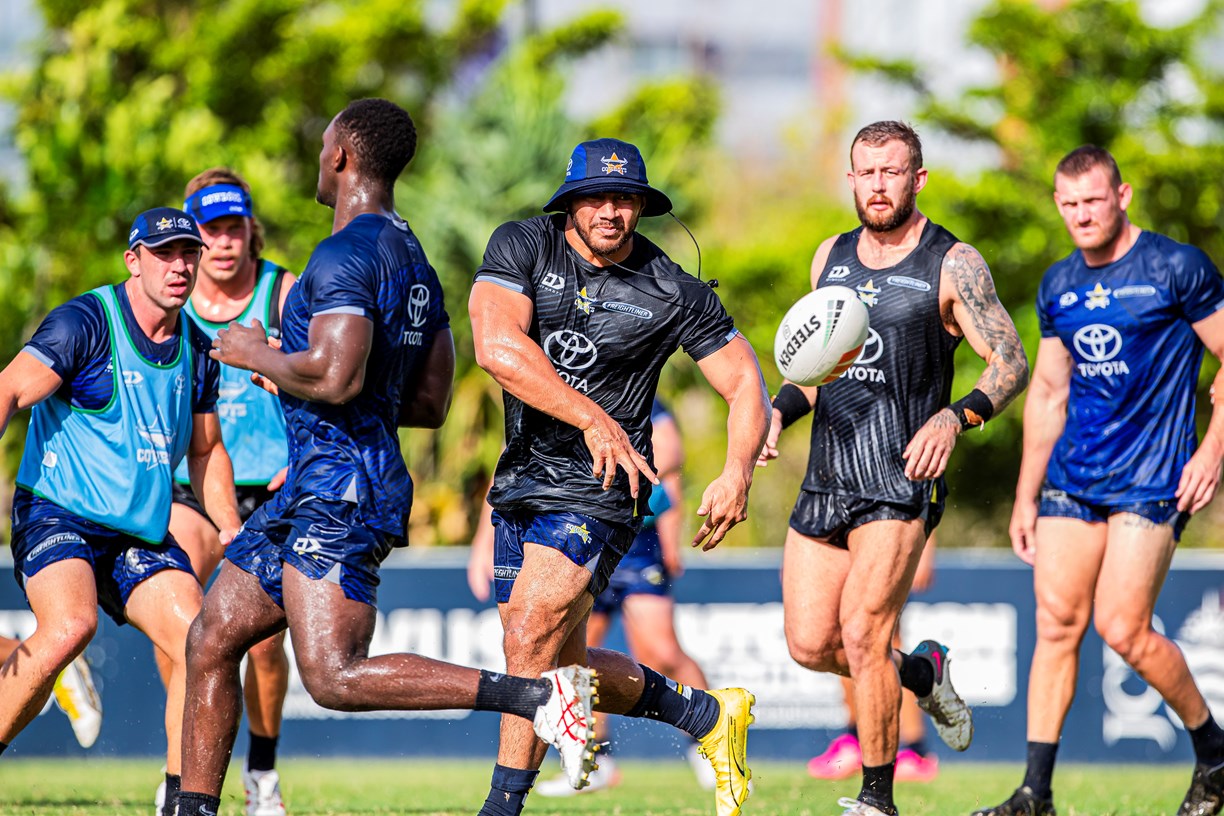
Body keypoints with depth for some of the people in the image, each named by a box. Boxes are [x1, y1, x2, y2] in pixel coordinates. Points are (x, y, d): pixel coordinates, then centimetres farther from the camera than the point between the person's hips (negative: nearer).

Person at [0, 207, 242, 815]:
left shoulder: (195, 349, 12)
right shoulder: (85, 322, -10)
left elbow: (205, 450, 25)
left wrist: (233, 533, 16)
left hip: (142, 535, 6)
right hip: (56, 514, -6)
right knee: (69, 625, -33)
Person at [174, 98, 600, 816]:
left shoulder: (344, 256, -13)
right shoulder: (415, 264, 17)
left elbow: (335, 377, -27)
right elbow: (431, 404, 21)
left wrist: (257, 354, -8)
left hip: (339, 491, -10)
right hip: (316, 489, 10)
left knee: (336, 679, -18)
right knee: (212, 641, 12)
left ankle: (537, 694, -27)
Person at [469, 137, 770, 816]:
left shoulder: (672, 293, -6)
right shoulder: (521, 246, -5)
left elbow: (745, 383, 1)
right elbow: (497, 347, -20)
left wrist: (737, 472, -17)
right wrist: (592, 418, -27)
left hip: (597, 488, -4)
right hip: (520, 479, 4)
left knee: (530, 643, -19)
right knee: (561, 667, 11)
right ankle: (709, 716, 31)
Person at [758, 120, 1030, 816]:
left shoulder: (953, 265, -4)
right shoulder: (832, 257, 13)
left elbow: (1012, 361, -5)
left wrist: (955, 418, -22)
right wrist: (780, 412, 6)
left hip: (901, 477, -6)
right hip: (827, 475, 6)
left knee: (861, 633, -15)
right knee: (810, 644, 3)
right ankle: (922, 672, 31)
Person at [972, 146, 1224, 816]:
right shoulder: (1058, 286, 11)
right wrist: (1026, 498, 18)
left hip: (1151, 478, -6)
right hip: (1072, 476, 6)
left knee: (1123, 628, -11)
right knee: (1056, 622, -2)